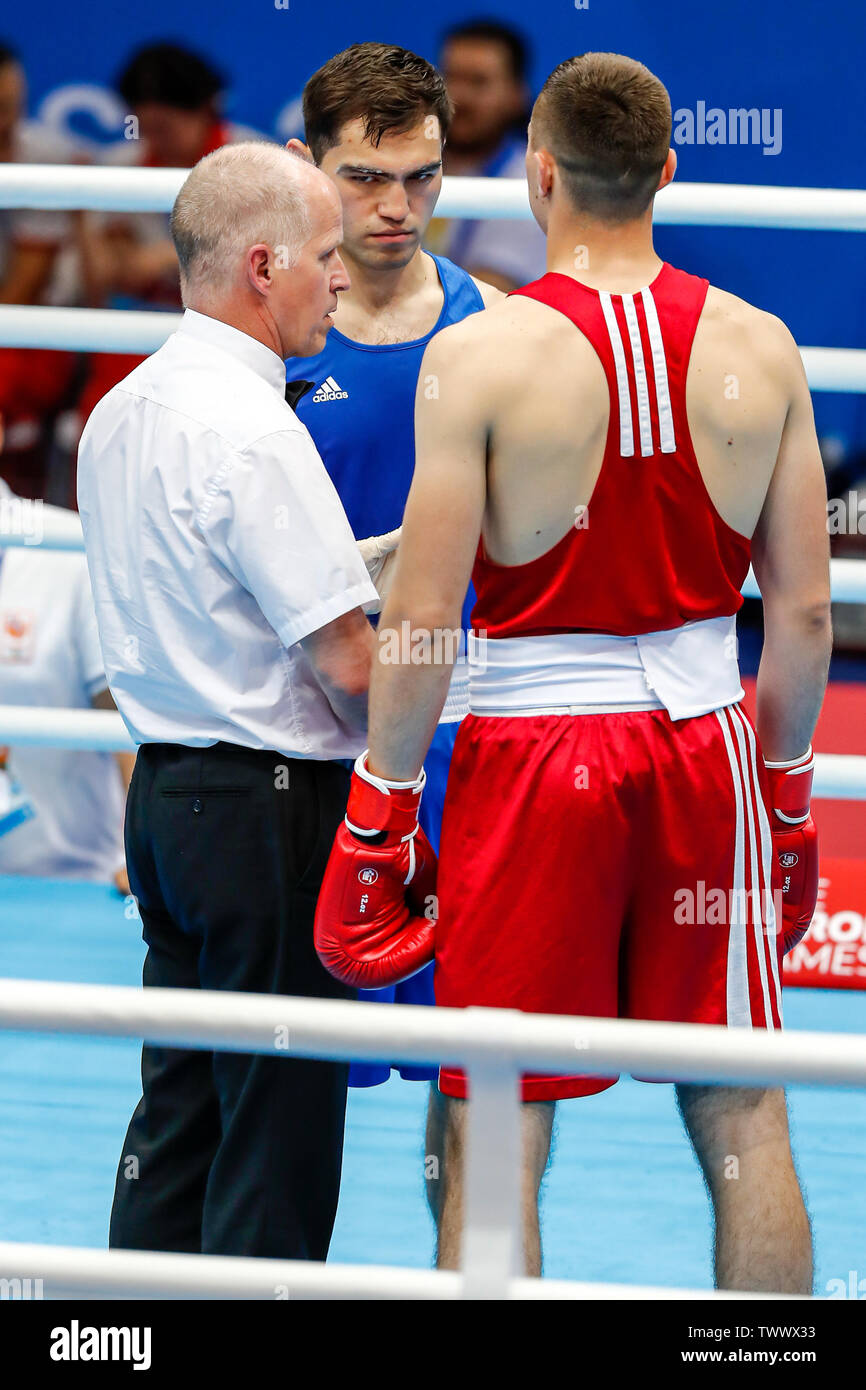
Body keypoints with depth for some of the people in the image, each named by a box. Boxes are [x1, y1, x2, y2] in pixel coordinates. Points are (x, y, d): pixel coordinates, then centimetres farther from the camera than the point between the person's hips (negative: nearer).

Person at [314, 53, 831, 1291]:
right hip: (703, 738, 3)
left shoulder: (482, 355, -11)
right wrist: (787, 786, 17)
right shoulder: (758, 349, 0)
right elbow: (805, 607, 4)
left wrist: (381, 810, -2)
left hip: (534, 742, -3)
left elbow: (420, 618, -11)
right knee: (741, 1116, 11)